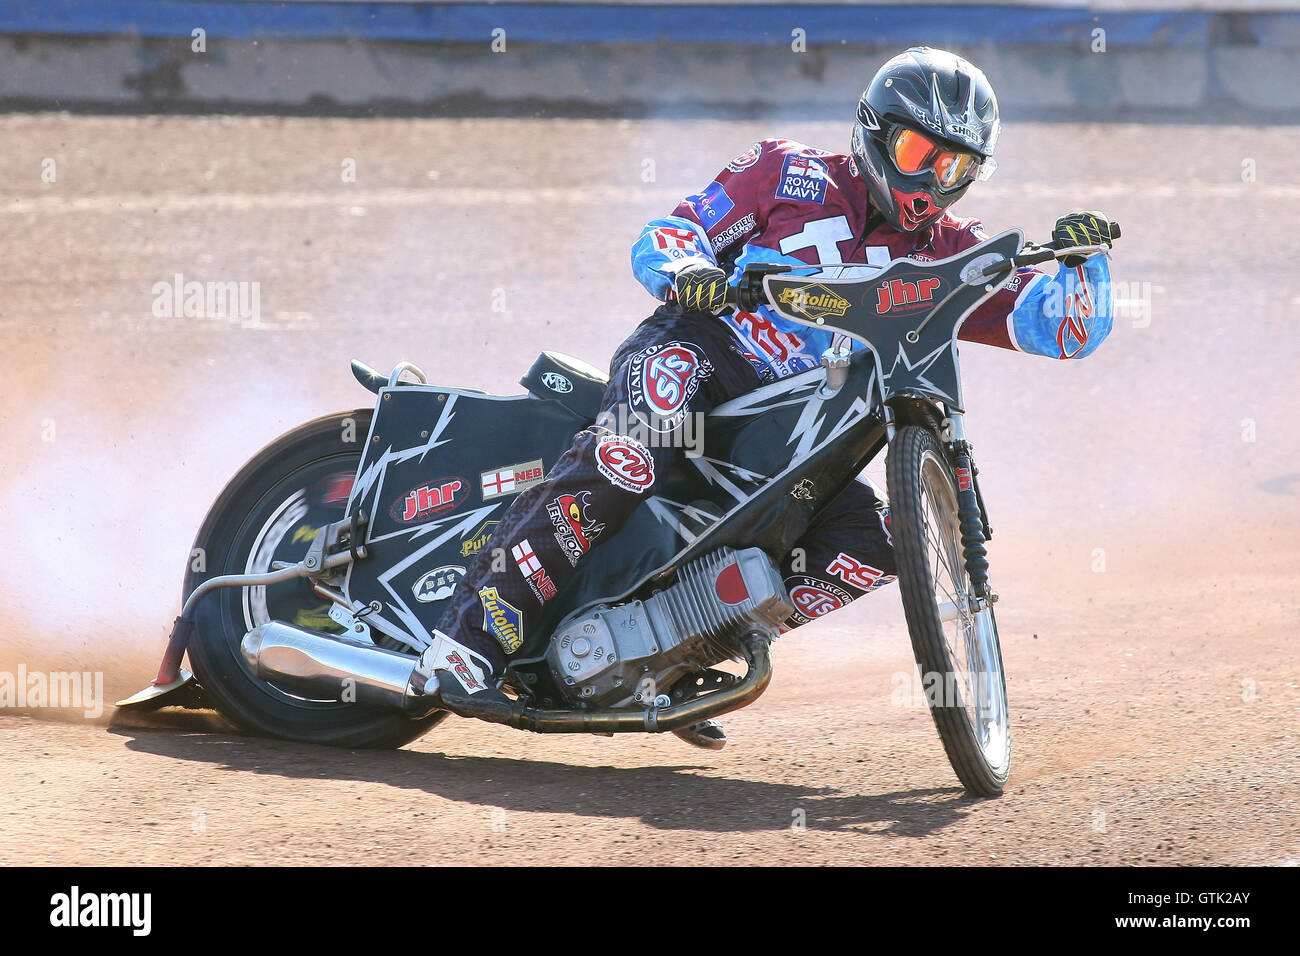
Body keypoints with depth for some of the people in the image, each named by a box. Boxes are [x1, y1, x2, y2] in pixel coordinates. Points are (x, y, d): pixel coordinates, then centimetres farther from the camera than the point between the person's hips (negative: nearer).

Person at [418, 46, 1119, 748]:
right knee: (631, 458, -36)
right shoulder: (790, 174, 5)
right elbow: (660, 239, 2)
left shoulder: (949, 256, 13)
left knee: (874, 540, -16)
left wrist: (1080, 260, -15)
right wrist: (688, 273, -21)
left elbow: (1061, 327, 6)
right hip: (690, 349, -5)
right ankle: (475, 627, -36)